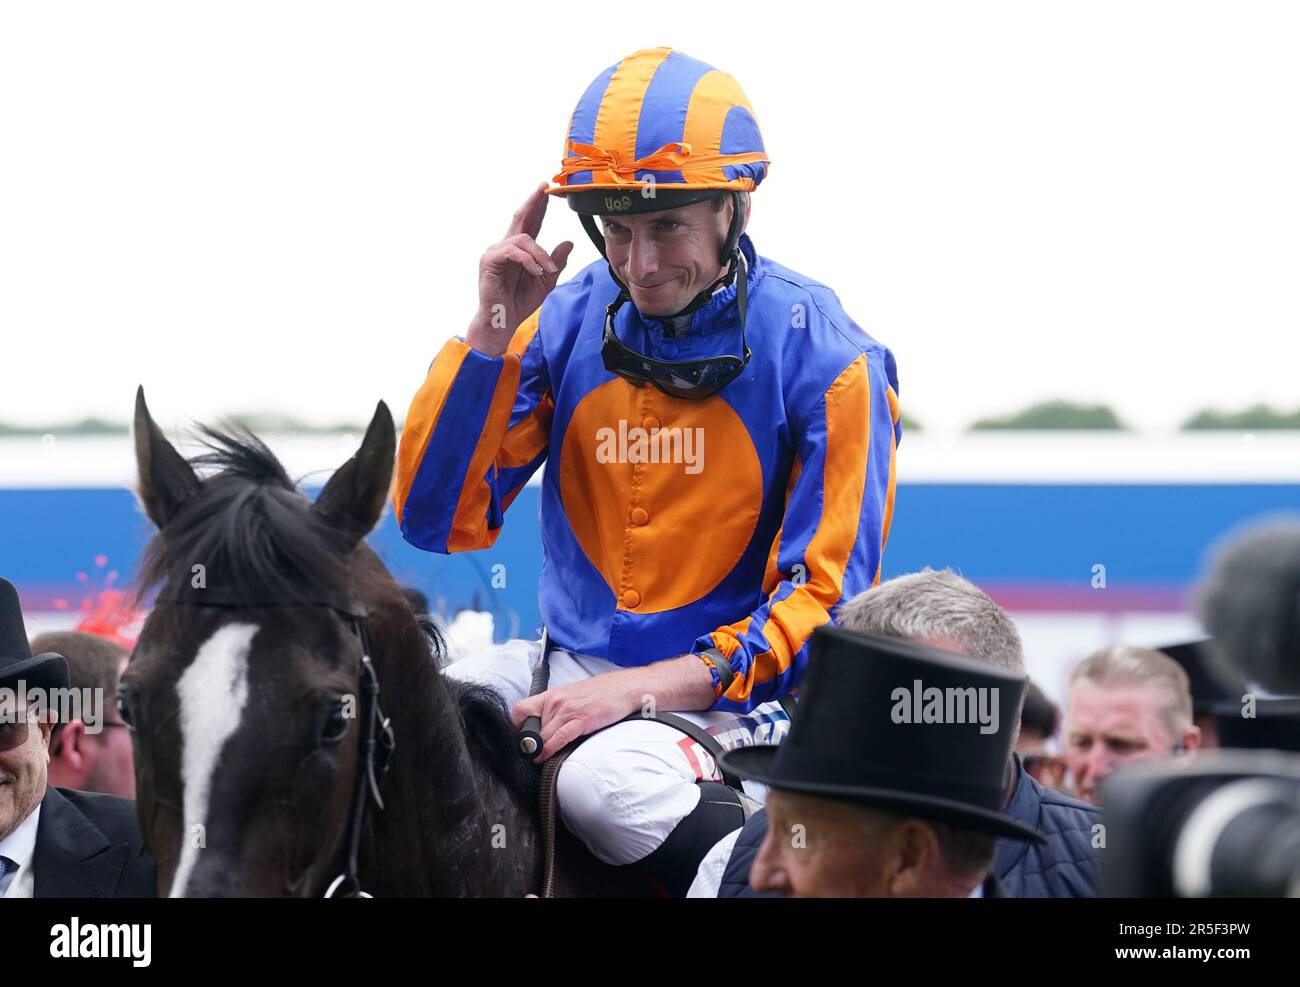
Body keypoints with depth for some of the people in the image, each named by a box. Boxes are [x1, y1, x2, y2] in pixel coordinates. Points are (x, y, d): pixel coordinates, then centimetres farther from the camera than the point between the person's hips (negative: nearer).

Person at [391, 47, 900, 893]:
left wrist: (645, 687, -21)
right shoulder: (566, 323, 3)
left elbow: (825, 600, -10)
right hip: (573, 666, 5)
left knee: (607, 781, -35)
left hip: (726, 692, -5)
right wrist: (491, 334, -12)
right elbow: (436, 520, -1)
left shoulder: (824, 356, -9)